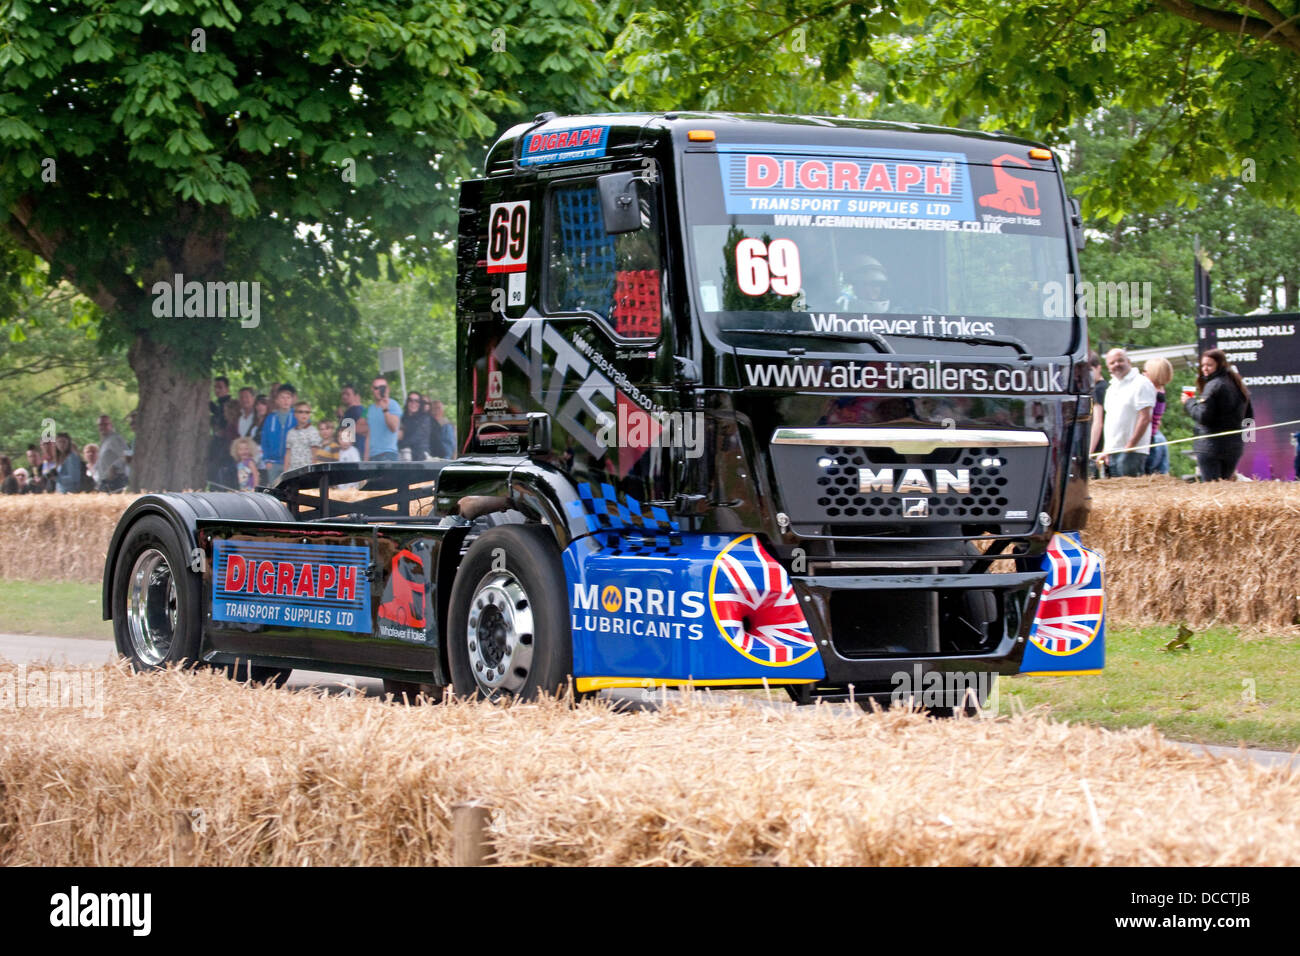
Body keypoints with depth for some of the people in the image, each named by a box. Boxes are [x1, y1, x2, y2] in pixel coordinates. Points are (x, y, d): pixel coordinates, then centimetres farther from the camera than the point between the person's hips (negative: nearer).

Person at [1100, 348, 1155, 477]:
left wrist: (1130, 446, -16)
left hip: (1131, 452, -8)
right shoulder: (1112, 387, 20)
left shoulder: (1141, 383, -6)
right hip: (1111, 452, 8)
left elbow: (1145, 418, -13)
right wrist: (1105, 450, 16)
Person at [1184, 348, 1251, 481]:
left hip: (1211, 446, -8)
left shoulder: (1213, 385, -12)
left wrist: (1189, 402, -3)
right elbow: (1248, 417, 20)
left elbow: (1203, 416, -17)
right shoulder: (1239, 386, 14)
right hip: (1235, 446, 8)